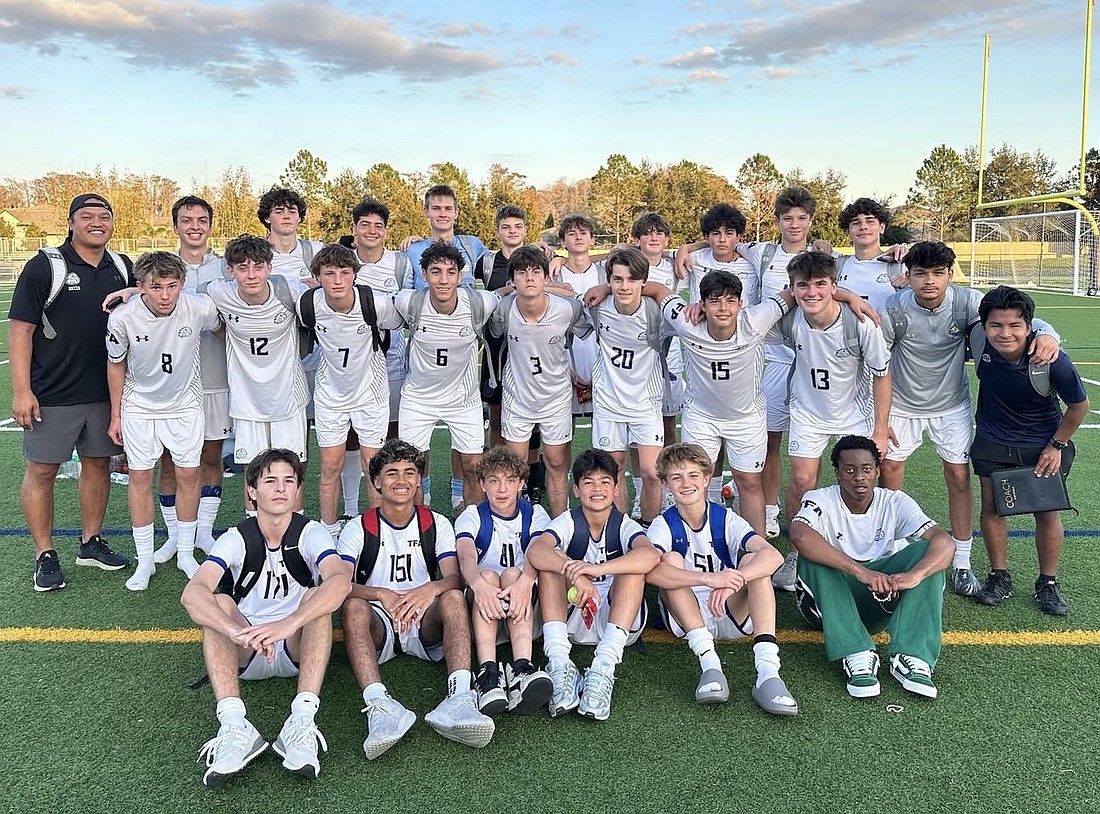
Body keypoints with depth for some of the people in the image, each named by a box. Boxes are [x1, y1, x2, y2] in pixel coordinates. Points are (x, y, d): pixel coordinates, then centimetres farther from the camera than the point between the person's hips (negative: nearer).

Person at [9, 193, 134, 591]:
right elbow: (20, 330, -10)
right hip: (52, 394, -4)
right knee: (41, 470, 3)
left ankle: (91, 542, 28)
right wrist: (21, 390, -14)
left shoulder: (122, 268, 6)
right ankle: (45, 555, 15)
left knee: (98, 464, 13)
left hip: (106, 392, 5)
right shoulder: (45, 267, -8)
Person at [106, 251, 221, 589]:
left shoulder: (201, 309, -23)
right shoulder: (122, 318, -22)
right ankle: (144, 560, 16)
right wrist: (115, 415, 2)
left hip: (185, 403, 1)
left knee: (188, 475, 4)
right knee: (140, 477, 3)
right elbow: (116, 365, -4)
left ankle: (186, 553, 21)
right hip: (139, 406, 0)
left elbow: (221, 330, 2)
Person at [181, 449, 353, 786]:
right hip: (245, 655, 1)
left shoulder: (311, 533, -9)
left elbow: (341, 580, -31)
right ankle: (234, 725, -40)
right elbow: (192, 593, -25)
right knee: (219, 603, -25)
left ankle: (302, 720, -41)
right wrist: (236, 631, -45)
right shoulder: (236, 539, -7)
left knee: (318, 595, -28)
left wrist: (287, 624, -47)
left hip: (299, 649, -1)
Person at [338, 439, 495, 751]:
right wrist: (382, 595, -31)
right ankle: (378, 703, -51)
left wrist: (430, 590, -30)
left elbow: (455, 578, -6)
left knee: (453, 598, -30)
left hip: (427, 624, 1)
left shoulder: (436, 524, 8)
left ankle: (460, 698, -47)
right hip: (378, 625, -1)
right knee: (353, 606, -32)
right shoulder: (357, 529, 4)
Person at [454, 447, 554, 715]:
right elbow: (465, 554, -17)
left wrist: (525, 582, -39)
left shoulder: (535, 514, 8)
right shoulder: (471, 517, 6)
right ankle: (488, 673, -49)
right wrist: (478, 585, -41)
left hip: (525, 609, 0)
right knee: (488, 574, -31)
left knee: (513, 573, -30)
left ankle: (522, 669, -50)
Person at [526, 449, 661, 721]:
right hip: (571, 619, 1)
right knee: (552, 559, -21)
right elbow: (534, 550, -26)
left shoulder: (624, 525, -6)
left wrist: (598, 568, -46)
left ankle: (604, 667, -39)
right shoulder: (568, 522, -3)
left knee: (633, 566, -26)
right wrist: (575, 572, -45)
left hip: (619, 619, -1)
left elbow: (651, 556, -31)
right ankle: (560, 665, -35)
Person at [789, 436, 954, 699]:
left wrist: (913, 575, -41)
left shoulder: (895, 503, -4)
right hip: (827, 604, -2)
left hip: (878, 603, 2)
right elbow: (799, 535, -37)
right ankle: (857, 656, -37)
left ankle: (911, 657, -30)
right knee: (814, 555, -31)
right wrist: (860, 571, -46)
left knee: (926, 551, -19)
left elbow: (944, 541, -19)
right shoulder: (820, 500, -12)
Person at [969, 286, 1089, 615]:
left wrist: (1057, 446, -6)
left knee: (1047, 514, 6)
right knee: (991, 508, 7)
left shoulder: (1053, 360, -29)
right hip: (992, 442, 2)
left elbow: (1079, 405, -11)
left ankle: (1048, 584, 25)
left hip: (1043, 445, -2)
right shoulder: (978, 339, -24)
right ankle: (999, 577, 25)